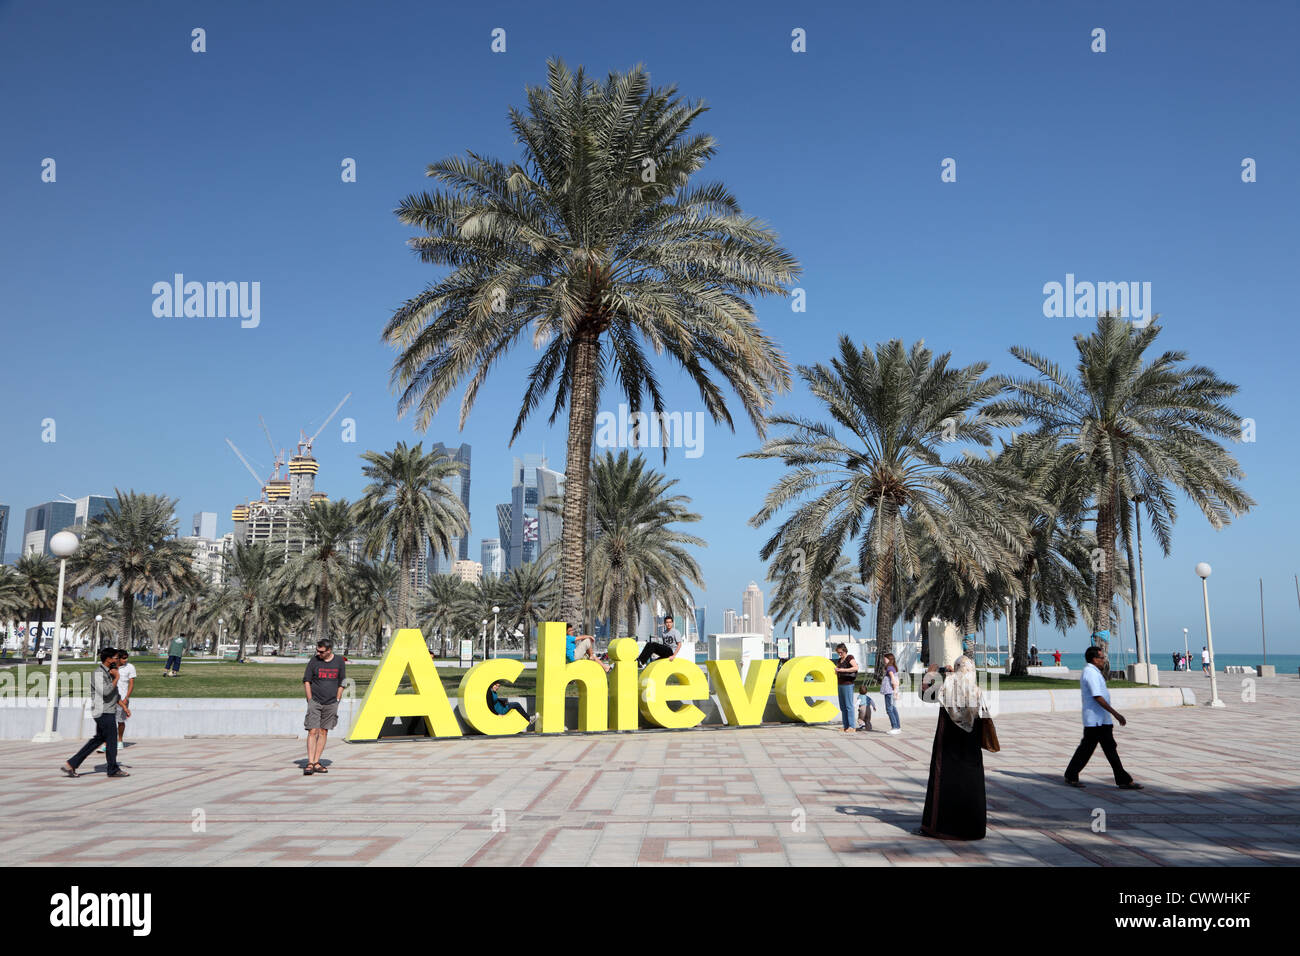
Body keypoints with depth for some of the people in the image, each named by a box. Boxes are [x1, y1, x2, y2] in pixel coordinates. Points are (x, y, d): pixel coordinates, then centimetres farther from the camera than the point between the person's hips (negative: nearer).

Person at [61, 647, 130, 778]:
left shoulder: (109, 673, 16)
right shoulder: (98, 673, -14)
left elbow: (114, 694, 25)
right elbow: (105, 692, -27)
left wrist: (125, 707, 22)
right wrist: (116, 678, -15)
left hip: (108, 712, 10)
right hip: (104, 713, -10)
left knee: (98, 739, 12)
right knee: (111, 741, 0)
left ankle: (71, 764, 14)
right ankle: (113, 770, 12)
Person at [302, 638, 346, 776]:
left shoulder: (339, 662, 3)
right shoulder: (314, 661, -2)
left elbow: (341, 684, 10)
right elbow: (306, 682, 2)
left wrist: (337, 701, 5)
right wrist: (310, 701, -3)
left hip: (331, 704, 2)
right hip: (315, 702, -2)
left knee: (323, 732, 5)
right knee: (313, 732, -8)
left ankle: (316, 763, 10)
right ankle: (310, 764, -9)